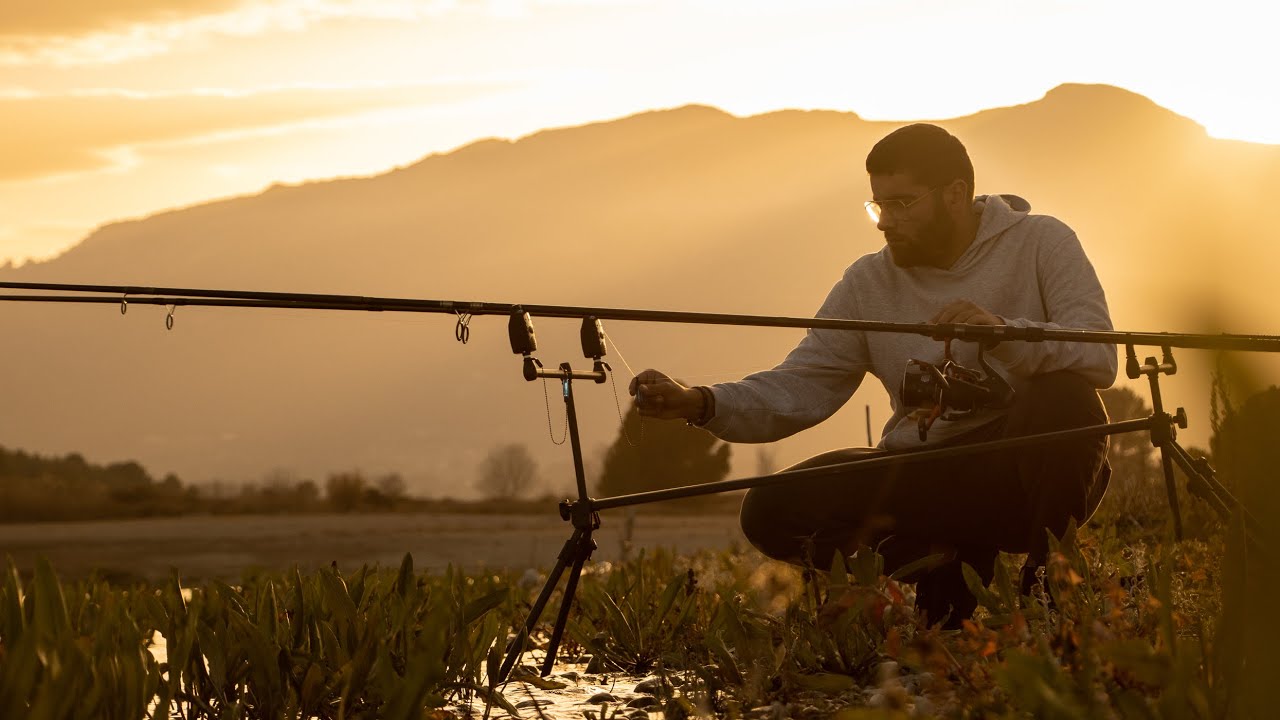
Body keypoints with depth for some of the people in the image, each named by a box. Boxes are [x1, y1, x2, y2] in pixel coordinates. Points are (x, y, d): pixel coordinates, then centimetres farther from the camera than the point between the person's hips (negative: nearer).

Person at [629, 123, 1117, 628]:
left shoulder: (1040, 242, -3)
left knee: (1064, 397, -36)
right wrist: (701, 404, -18)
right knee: (771, 511, -16)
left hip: (1027, 468, -3)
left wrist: (1004, 332, -38)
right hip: (928, 482, 3)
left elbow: (1098, 353, -19)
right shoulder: (869, 282, 6)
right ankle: (946, 568, 1)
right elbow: (800, 387, -1)